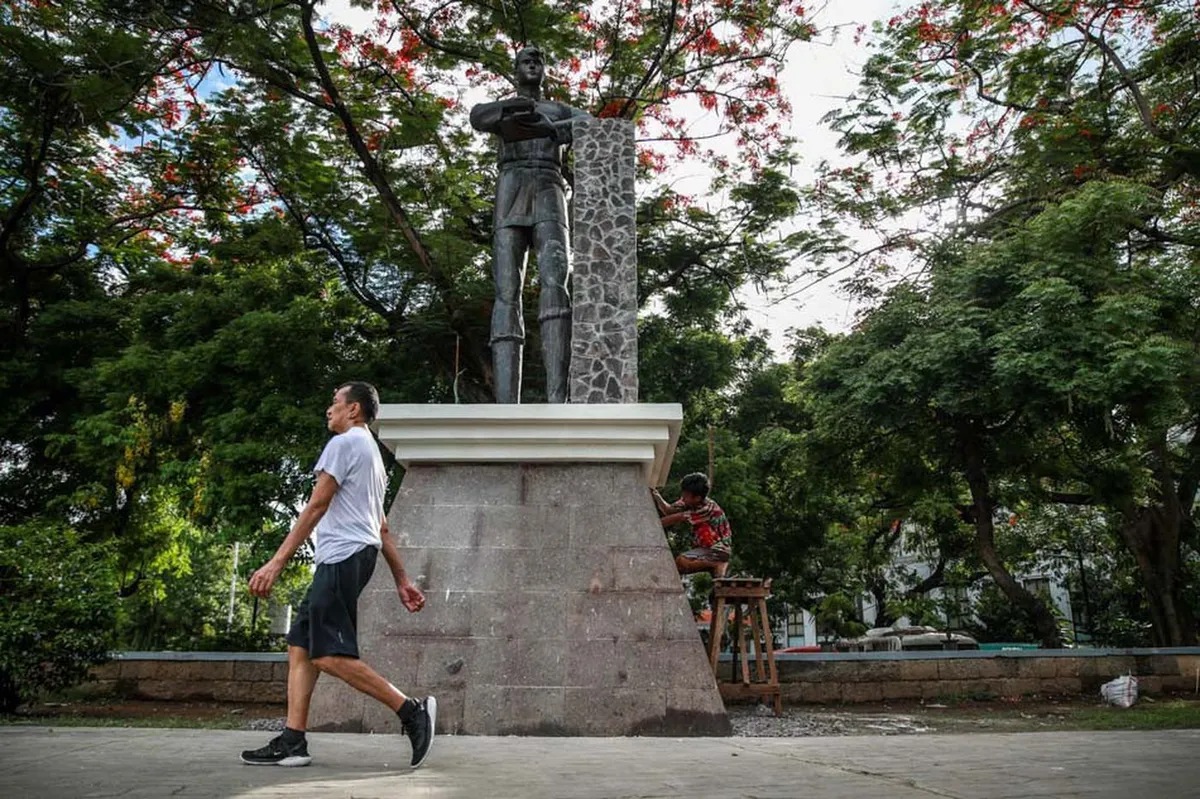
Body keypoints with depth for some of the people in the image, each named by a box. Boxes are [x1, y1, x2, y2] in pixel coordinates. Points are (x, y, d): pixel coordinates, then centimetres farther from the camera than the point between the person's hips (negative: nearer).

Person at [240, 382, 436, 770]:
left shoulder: (344, 443, -4)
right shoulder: (372, 452, 26)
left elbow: (316, 506, -12)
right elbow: (382, 528, 24)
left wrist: (276, 562, -14)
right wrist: (402, 579, 22)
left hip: (343, 556, -10)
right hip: (347, 559, 10)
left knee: (329, 655, -12)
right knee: (300, 645, 8)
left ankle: (412, 711, -12)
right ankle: (293, 741, 7)